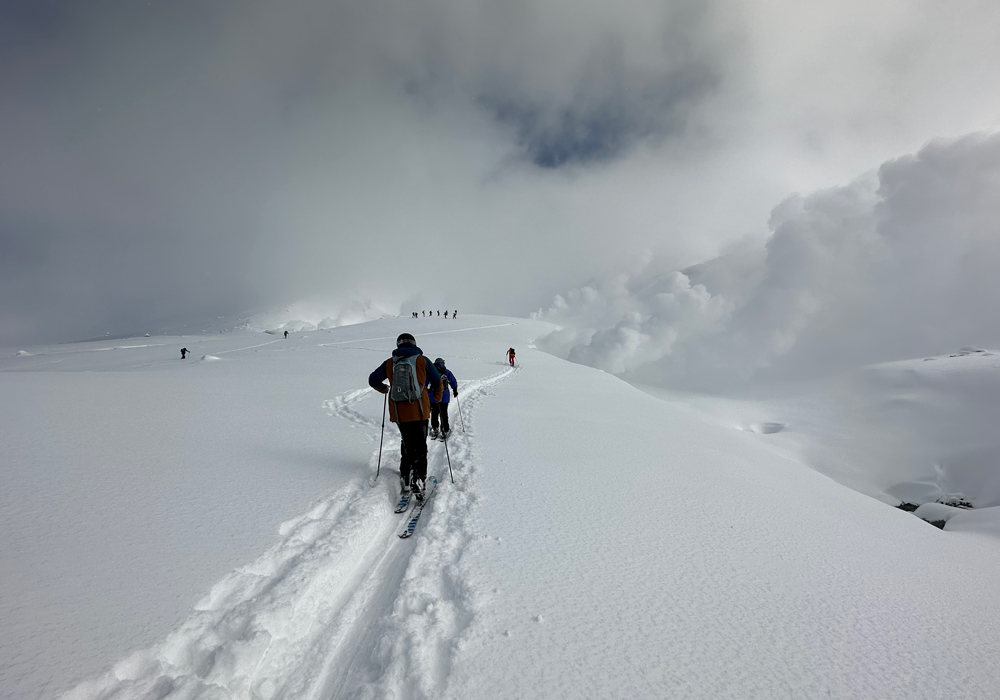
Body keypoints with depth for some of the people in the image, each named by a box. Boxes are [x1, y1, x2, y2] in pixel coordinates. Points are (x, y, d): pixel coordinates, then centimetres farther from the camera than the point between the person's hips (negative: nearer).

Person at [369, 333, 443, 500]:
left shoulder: (389, 363, 6)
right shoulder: (422, 361, -1)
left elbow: (373, 380, 16)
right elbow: (438, 383, 6)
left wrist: (383, 389, 37)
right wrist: (437, 397, 26)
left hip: (398, 413, 3)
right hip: (418, 412, -3)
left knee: (407, 444, 20)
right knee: (420, 448, 6)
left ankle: (405, 478, 15)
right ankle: (418, 479, -9)